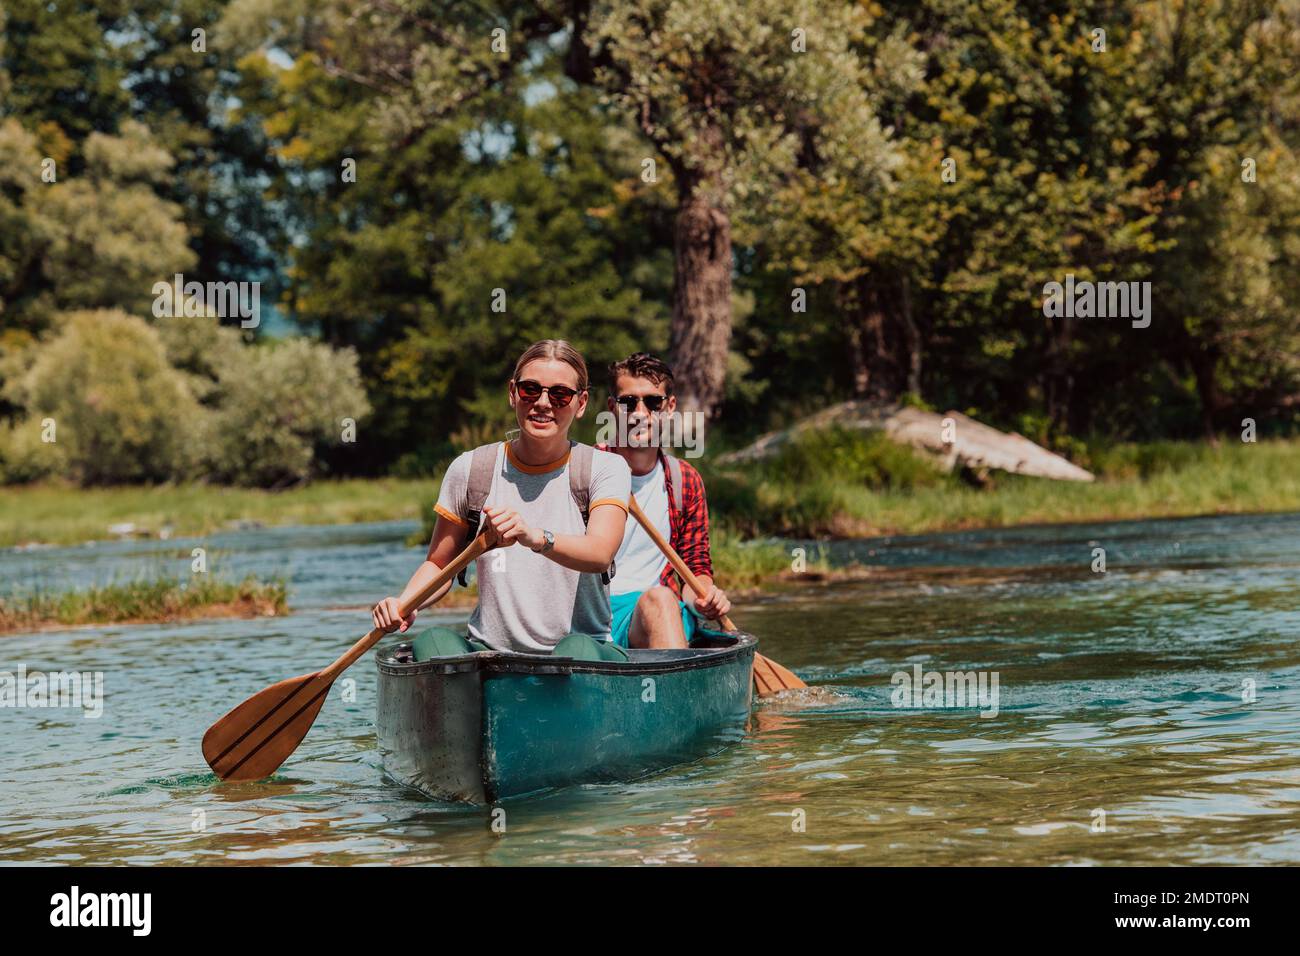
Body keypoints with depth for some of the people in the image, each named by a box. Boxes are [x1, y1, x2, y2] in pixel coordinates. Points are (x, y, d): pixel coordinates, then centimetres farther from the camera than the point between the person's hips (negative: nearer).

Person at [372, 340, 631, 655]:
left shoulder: (607, 469, 1)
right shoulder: (468, 470, 7)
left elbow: (600, 554, -18)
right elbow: (438, 565, 14)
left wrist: (536, 537, -38)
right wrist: (404, 603, -9)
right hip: (489, 650, 2)